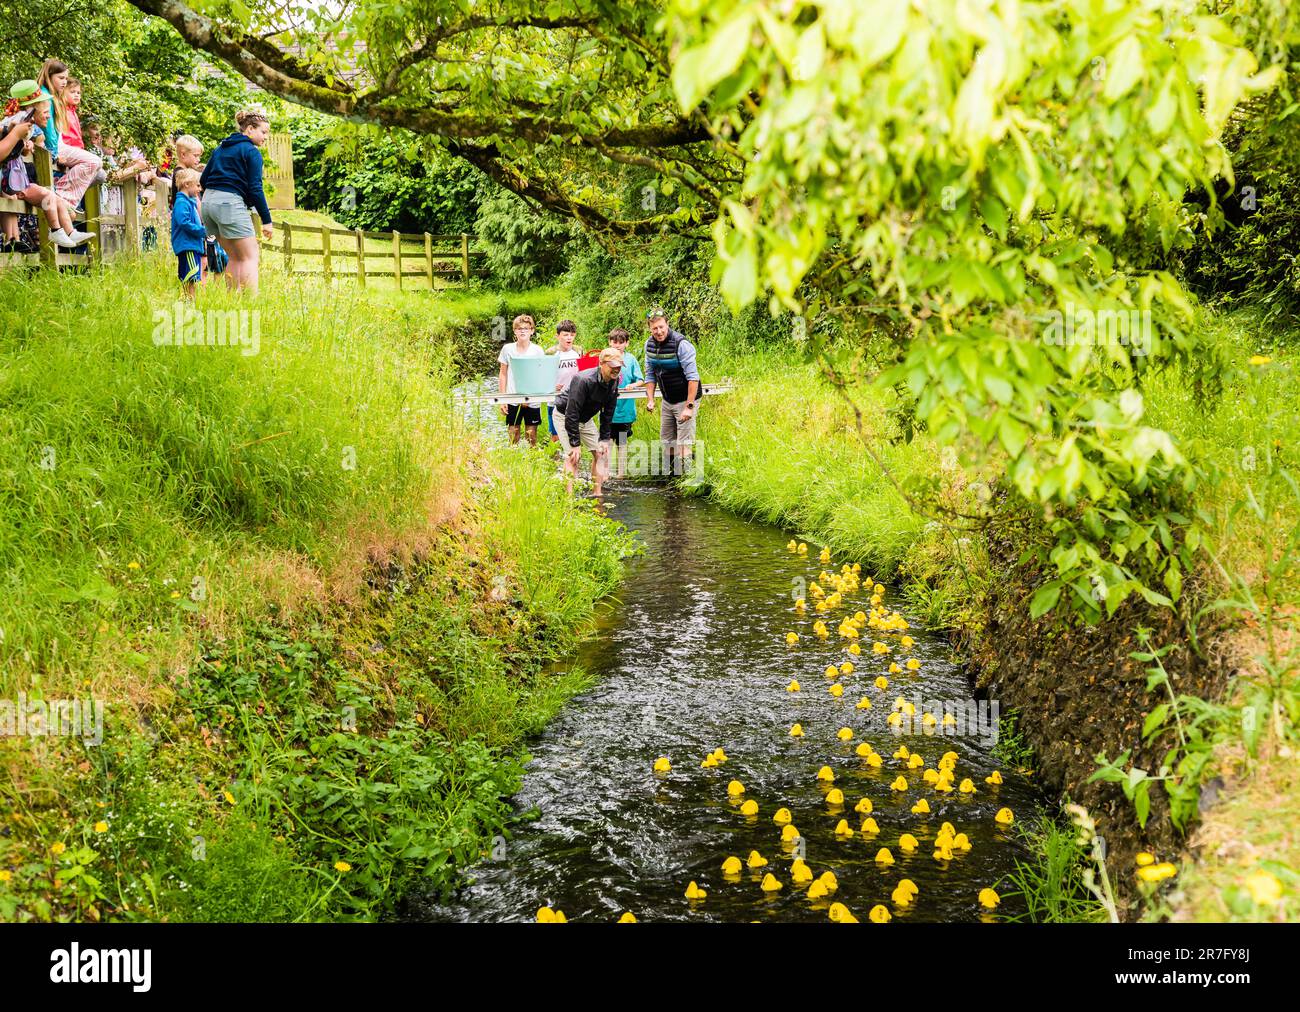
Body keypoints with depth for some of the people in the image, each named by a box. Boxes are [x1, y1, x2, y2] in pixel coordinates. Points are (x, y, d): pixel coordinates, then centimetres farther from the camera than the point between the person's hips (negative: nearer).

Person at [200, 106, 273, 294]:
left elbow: (203, 181, 20)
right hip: (230, 202, -8)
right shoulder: (251, 152, -2)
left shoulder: (220, 148, 21)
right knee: (251, 256, -5)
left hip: (208, 201, 8)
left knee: (235, 256, 16)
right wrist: (266, 220, -7)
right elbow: (255, 189, -9)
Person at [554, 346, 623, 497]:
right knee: (573, 455, -19)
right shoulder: (583, 380, -35)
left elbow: (608, 413, 0)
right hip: (564, 416, -7)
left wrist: (604, 438, -3)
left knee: (600, 452, 2)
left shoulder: (613, 382, -12)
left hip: (585, 419, 7)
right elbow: (571, 414, -33)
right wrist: (575, 444, -31)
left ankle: (597, 493, 8)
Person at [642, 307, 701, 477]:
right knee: (666, 441, 13)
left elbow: (693, 378, -24)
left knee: (684, 443, -9)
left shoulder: (681, 344, -22)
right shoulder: (649, 344, -1)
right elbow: (650, 374, 10)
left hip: (685, 399, -7)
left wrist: (689, 407, -26)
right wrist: (650, 399, 1)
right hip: (668, 400, 7)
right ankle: (671, 472, 26)